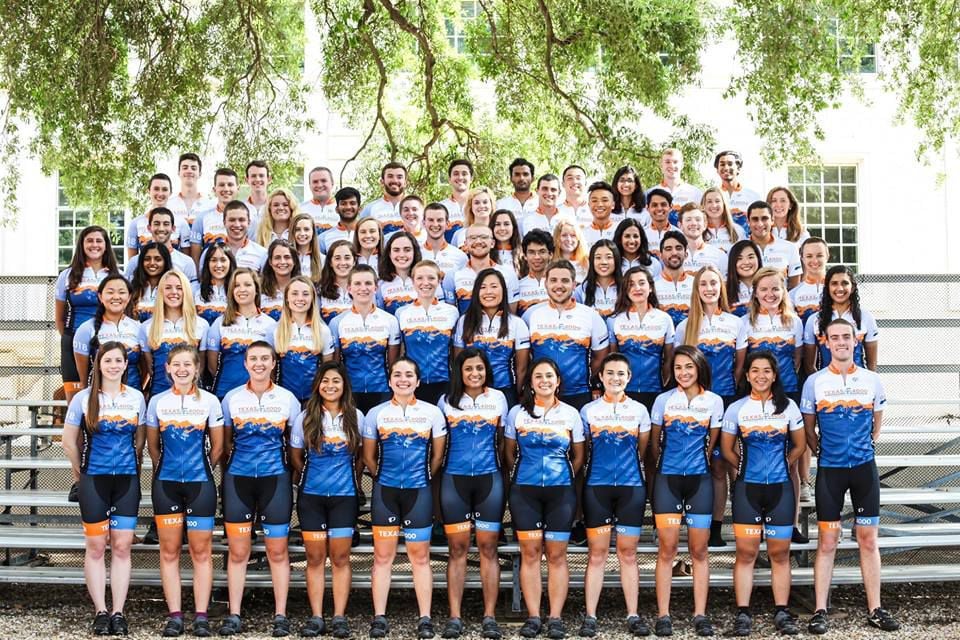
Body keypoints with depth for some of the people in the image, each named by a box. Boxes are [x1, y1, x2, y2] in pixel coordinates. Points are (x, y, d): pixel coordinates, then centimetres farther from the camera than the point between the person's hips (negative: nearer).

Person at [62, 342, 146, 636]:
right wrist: (81, 472, 9)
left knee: (122, 546, 2)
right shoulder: (83, 398, 0)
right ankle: (101, 612, 9)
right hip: (94, 480, -1)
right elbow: (69, 441, 6)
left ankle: (118, 612, 8)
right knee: (96, 546, 1)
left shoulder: (136, 398, 5)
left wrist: (134, 468, 11)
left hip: (127, 480, 1)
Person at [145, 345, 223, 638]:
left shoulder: (210, 401, 1)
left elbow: (218, 448, 8)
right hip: (166, 483, 2)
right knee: (169, 551, 3)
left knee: (201, 551, 1)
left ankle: (201, 616, 5)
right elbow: (152, 446, 14)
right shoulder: (158, 402, 5)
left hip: (200, 482, -1)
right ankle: (174, 616, 8)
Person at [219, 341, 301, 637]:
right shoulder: (231, 398, 5)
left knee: (277, 551, 3)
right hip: (238, 479, 1)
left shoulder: (287, 399, 3)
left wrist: (291, 466, 3)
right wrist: (226, 470, 5)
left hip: (275, 479, -1)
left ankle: (280, 615, 10)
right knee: (238, 551, 3)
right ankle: (234, 615, 11)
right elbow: (224, 442, 11)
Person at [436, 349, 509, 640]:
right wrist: (435, 475, 4)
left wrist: (506, 472, 11)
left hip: (489, 479, 0)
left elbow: (503, 439, 13)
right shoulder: (447, 400, 6)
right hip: (454, 479, 0)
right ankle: (454, 617, 3)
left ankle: (489, 616, 4)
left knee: (488, 548, 1)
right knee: (457, 548, 2)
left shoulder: (497, 398, 7)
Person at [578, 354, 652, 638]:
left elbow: (645, 451, 12)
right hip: (597, 486, -1)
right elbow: (581, 452, 8)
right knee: (597, 553, 0)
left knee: (628, 553, 4)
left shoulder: (639, 410, 7)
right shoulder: (588, 411, 5)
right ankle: (590, 616, 4)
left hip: (631, 487, 1)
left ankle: (633, 615, 9)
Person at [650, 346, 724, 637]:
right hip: (667, 479, -1)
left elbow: (711, 443, 13)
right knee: (667, 548, -2)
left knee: (699, 550, 3)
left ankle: (700, 615, 8)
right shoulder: (663, 400, 3)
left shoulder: (714, 401, 4)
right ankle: (663, 615, 2)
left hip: (699, 480, 1)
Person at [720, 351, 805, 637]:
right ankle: (743, 614, 4)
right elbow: (727, 449, 10)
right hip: (747, 488, -1)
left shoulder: (788, 407, 4)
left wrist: (781, 465, 11)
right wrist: (747, 466, 11)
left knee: (780, 553, 5)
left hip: (780, 488, 1)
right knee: (746, 553, 0)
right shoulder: (736, 409, 2)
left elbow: (799, 446, 13)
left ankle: (782, 613, 11)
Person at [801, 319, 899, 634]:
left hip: (864, 467, 2)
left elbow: (877, 424, 16)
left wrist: (865, 446, 10)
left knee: (868, 540, 5)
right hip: (829, 469, -1)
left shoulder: (872, 380, 4)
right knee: (827, 541, 1)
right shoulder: (814, 382, 0)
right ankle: (820, 611, 5)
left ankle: (875, 609, 12)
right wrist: (823, 452, 4)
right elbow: (808, 428, 8)